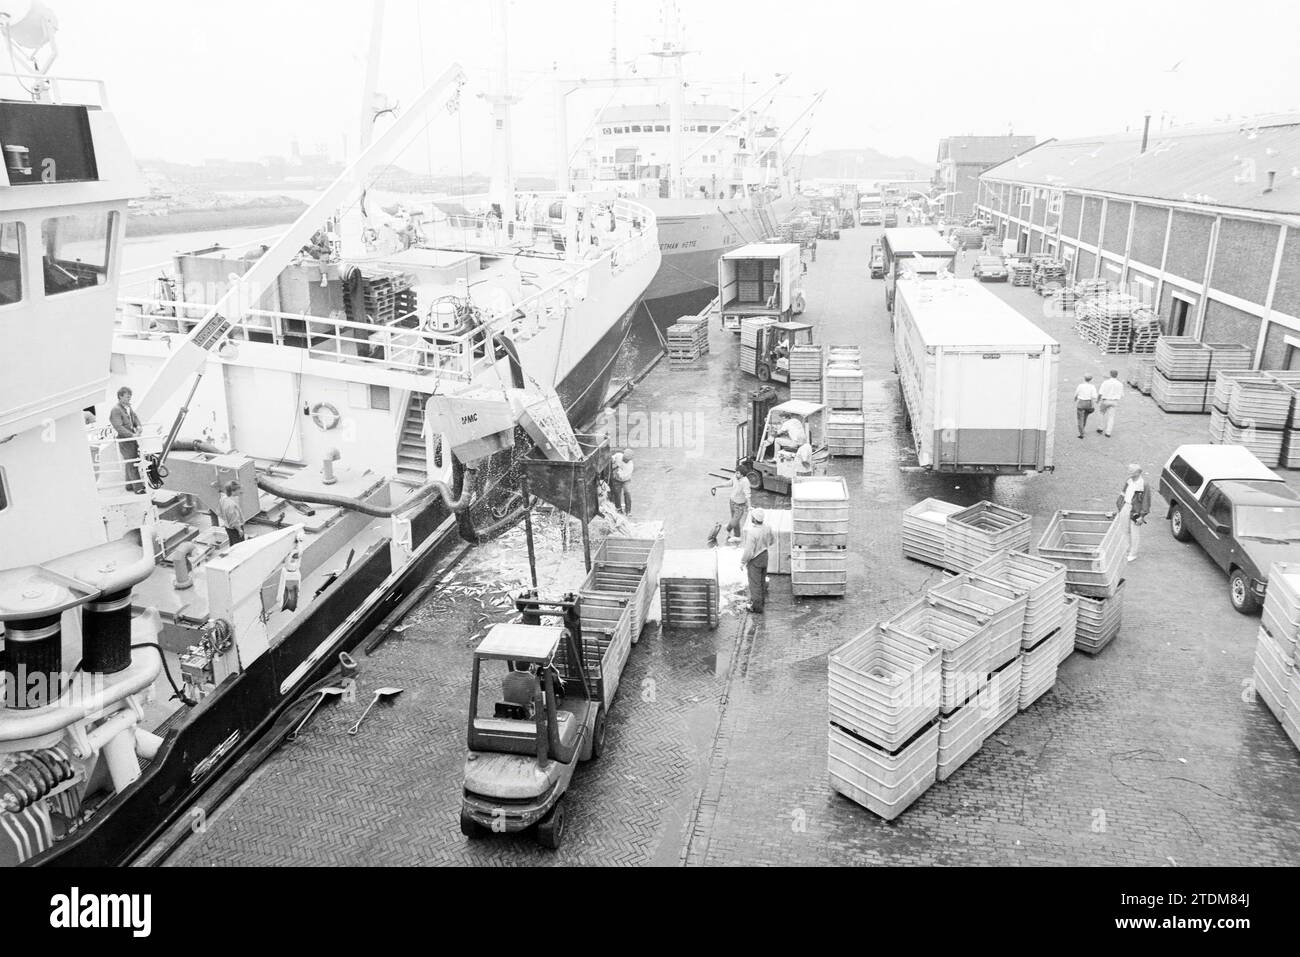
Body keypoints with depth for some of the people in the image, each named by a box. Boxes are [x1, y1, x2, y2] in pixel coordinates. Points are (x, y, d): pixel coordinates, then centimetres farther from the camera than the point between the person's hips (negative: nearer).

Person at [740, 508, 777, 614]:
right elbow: (772, 541, 7)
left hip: (755, 560, -7)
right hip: (765, 557, 7)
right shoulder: (767, 527, -12)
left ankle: (757, 607, 22)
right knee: (762, 580, 24)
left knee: (755, 584, 10)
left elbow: (748, 552, -28)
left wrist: (742, 562, -12)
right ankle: (761, 600, 43)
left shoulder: (752, 532, -32)